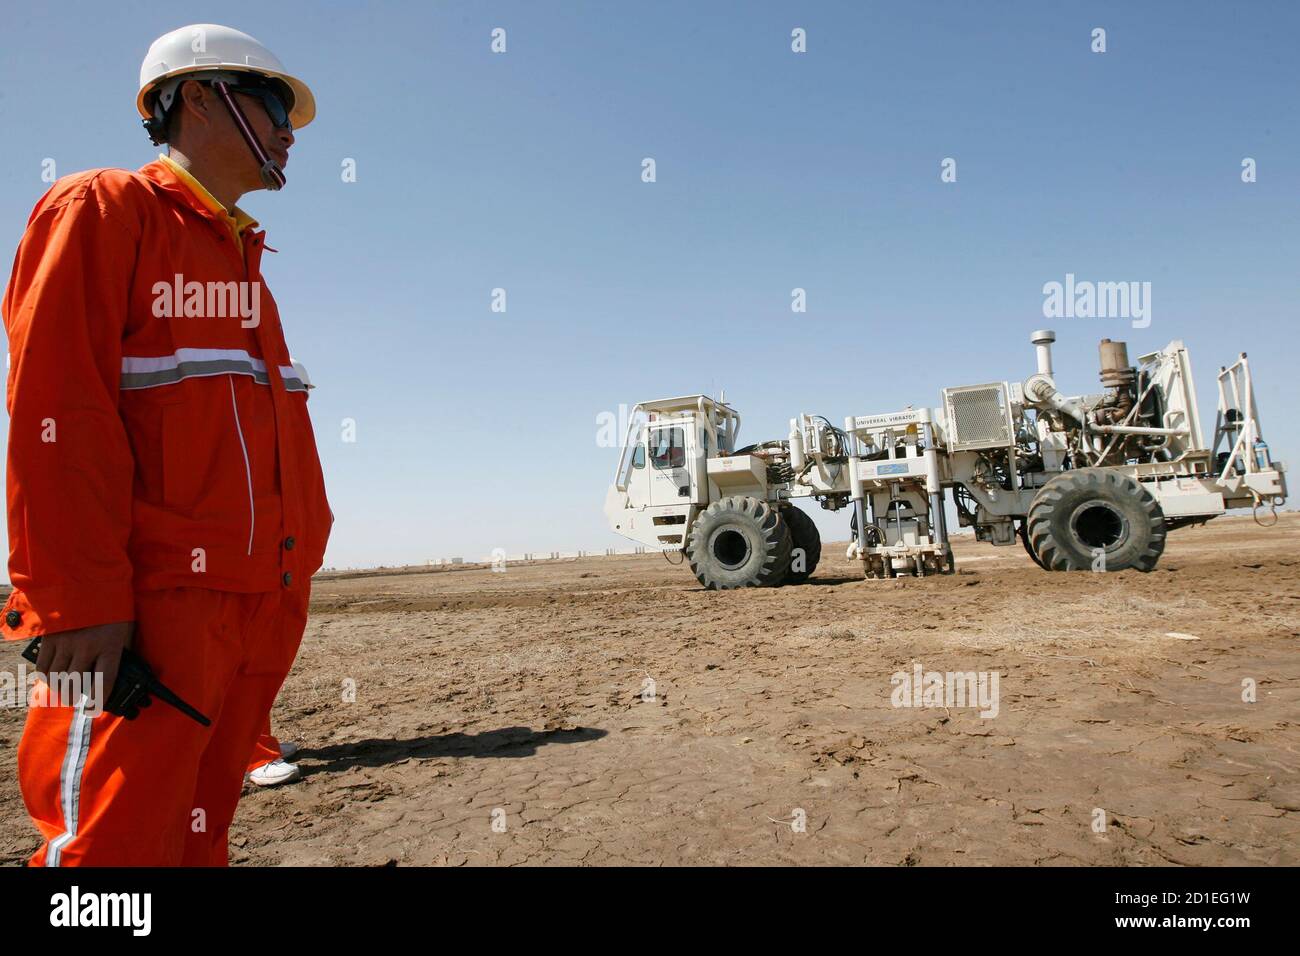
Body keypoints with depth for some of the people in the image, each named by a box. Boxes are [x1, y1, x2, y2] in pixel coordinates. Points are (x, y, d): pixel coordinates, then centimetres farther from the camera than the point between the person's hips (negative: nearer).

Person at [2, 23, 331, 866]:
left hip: (258, 603, 8)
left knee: (197, 834, 15)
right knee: (117, 838, -4)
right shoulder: (103, 209, -1)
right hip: (154, 603, -7)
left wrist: (291, 575, 14)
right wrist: (78, 599, -18)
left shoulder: (244, 255, 21)